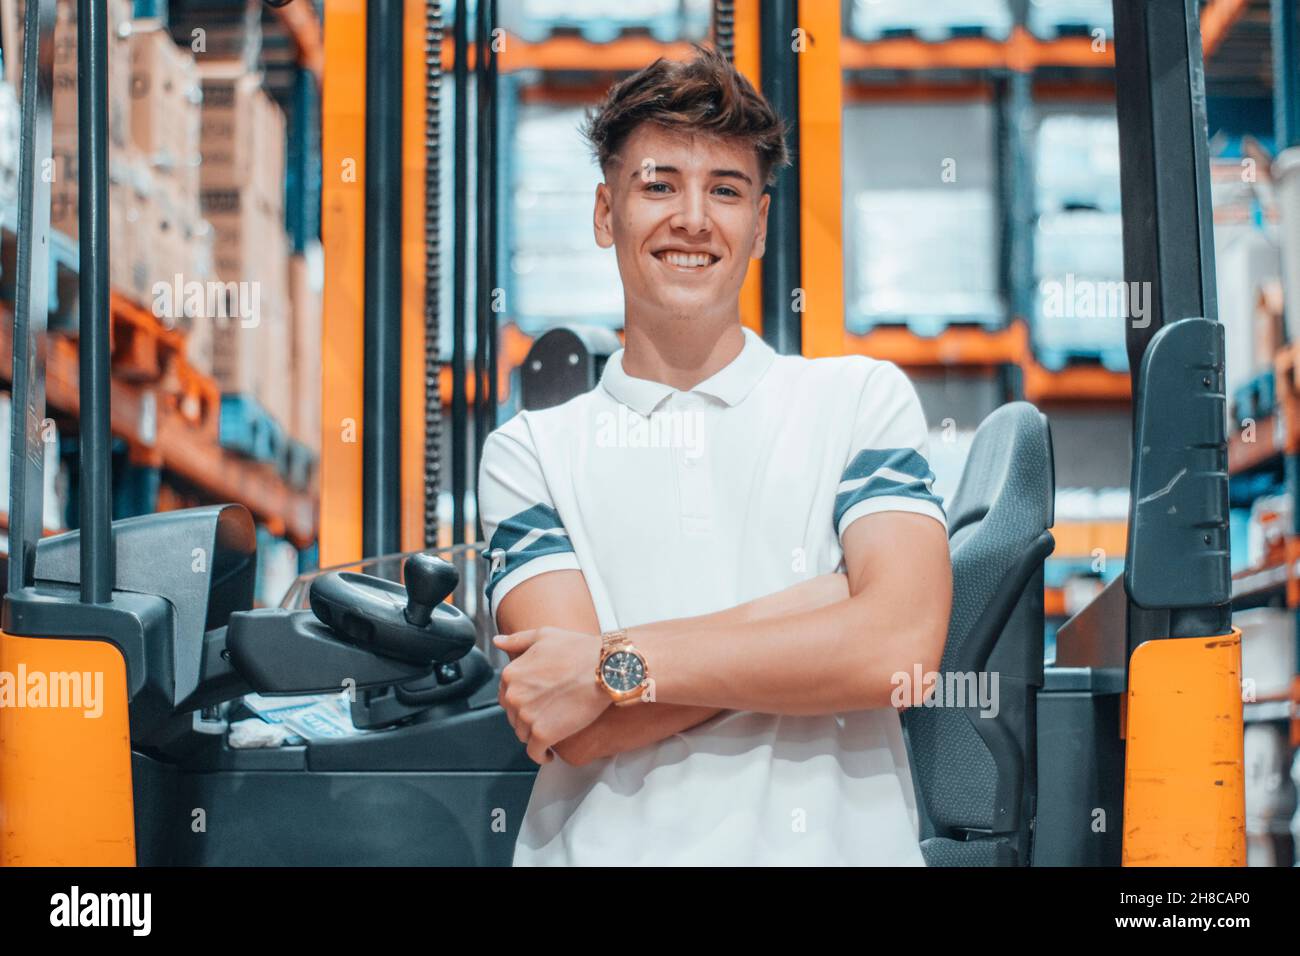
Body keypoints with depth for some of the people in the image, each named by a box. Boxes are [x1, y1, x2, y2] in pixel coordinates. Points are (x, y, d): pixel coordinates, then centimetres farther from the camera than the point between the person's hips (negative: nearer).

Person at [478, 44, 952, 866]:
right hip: (610, 846, 0)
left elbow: (899, 649, -5)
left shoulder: (861, 398, 9)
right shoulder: (530, 452, 9)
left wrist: (616, 666, -7)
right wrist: (829, 606, -5)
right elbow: (578, 731, -3)